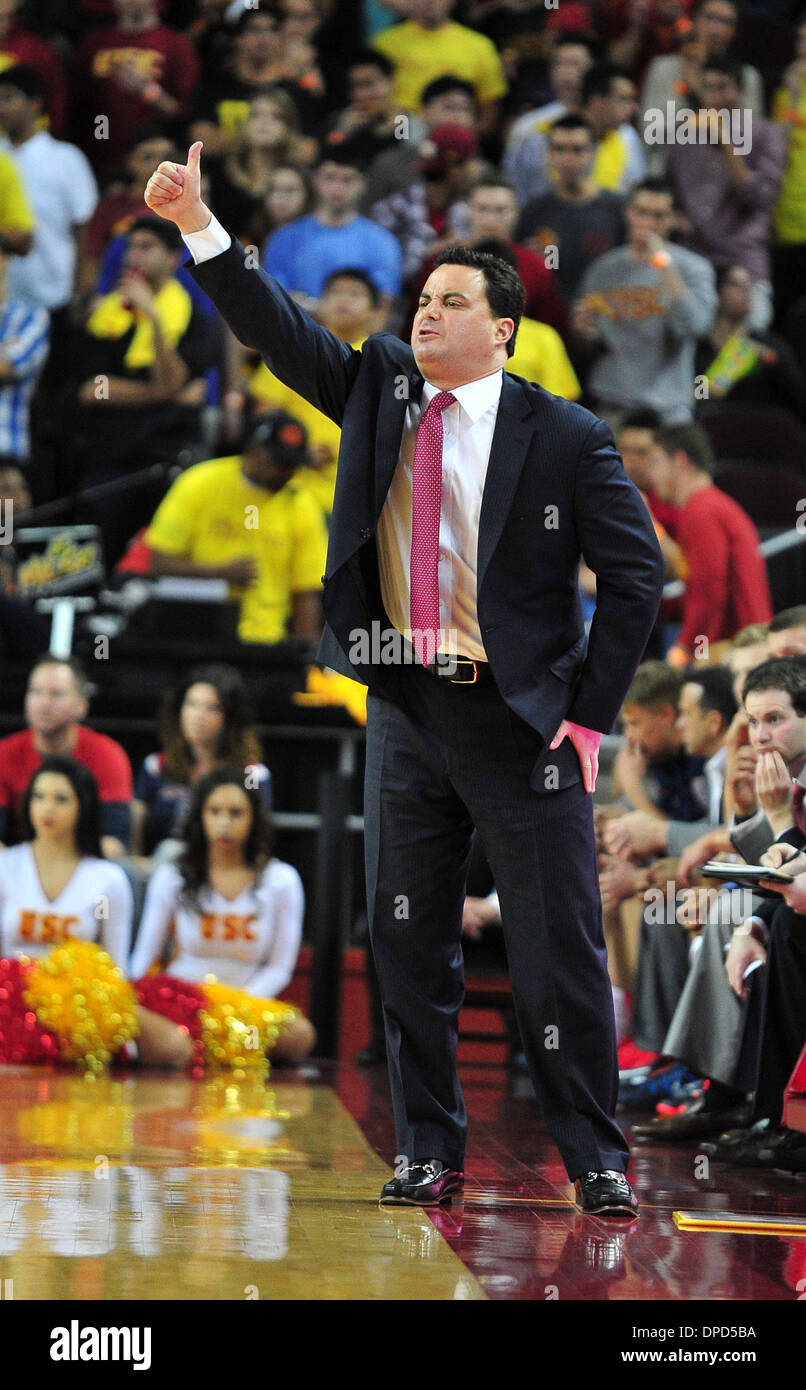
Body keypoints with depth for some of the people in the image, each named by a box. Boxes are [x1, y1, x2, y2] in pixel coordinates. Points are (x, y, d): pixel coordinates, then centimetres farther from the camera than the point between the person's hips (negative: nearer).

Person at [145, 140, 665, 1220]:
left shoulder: (566, 438, -6)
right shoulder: (379, 389, 6)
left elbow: (637, 574, -4)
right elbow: (276, 329, -1)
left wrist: (591, 713, -8)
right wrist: (198, 224, -13)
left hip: (521, 723, -4)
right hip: (406, 714, 4)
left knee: (559, 949, -1)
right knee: (407, 939, 8)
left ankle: (595, 1159, 10)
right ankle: (431, 1151, 18)